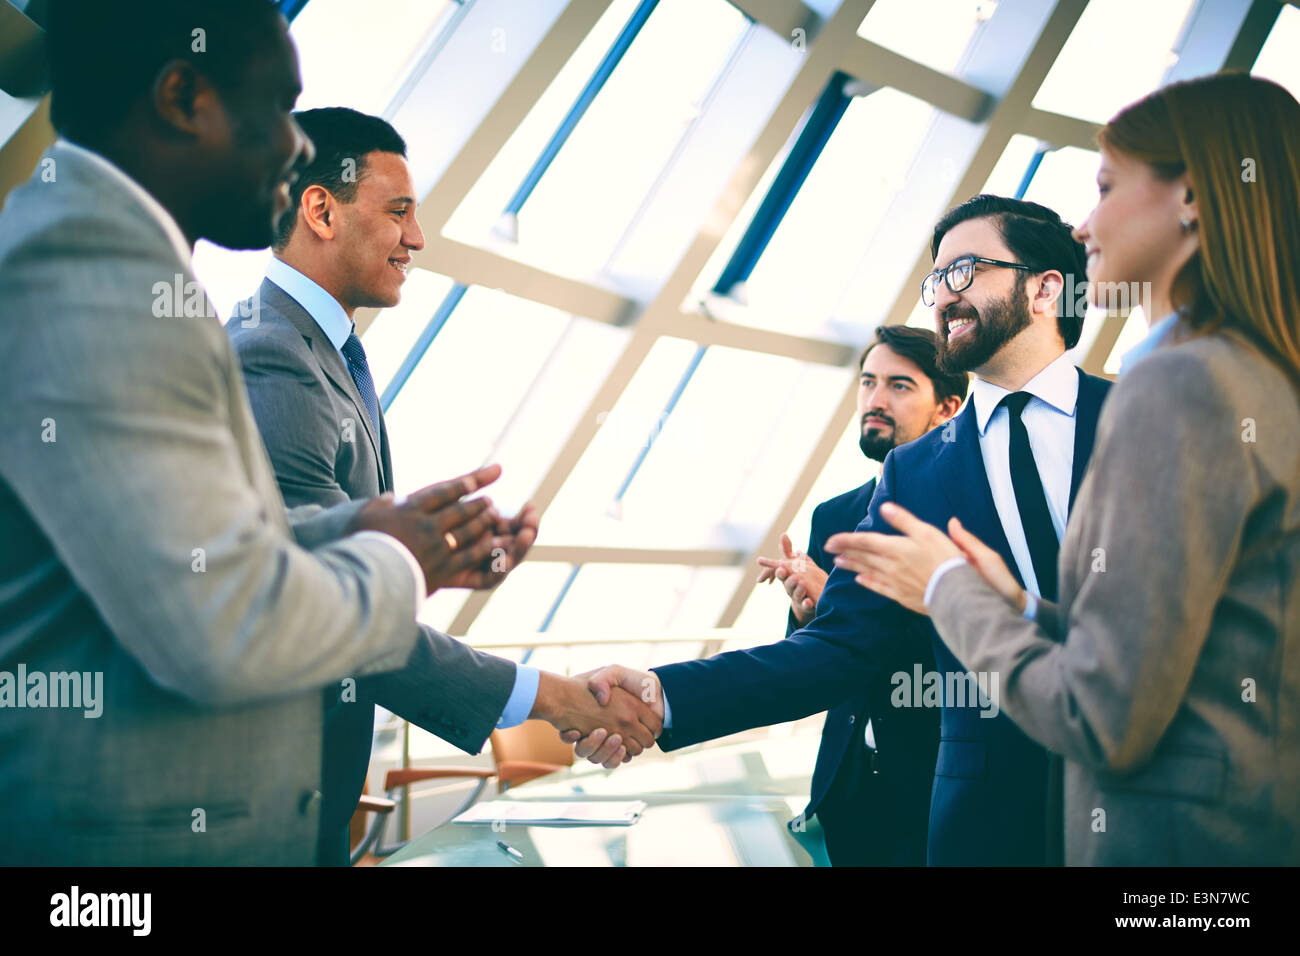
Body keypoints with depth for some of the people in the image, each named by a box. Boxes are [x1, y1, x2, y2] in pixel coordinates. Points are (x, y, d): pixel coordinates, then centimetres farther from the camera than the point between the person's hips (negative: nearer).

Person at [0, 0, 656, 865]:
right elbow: (226, 628, -25)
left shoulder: (86, 250, 13)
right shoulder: (91, 266, -20)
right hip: (136, 834, -10)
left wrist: (355, 531, 7)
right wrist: (387, 561, -8)